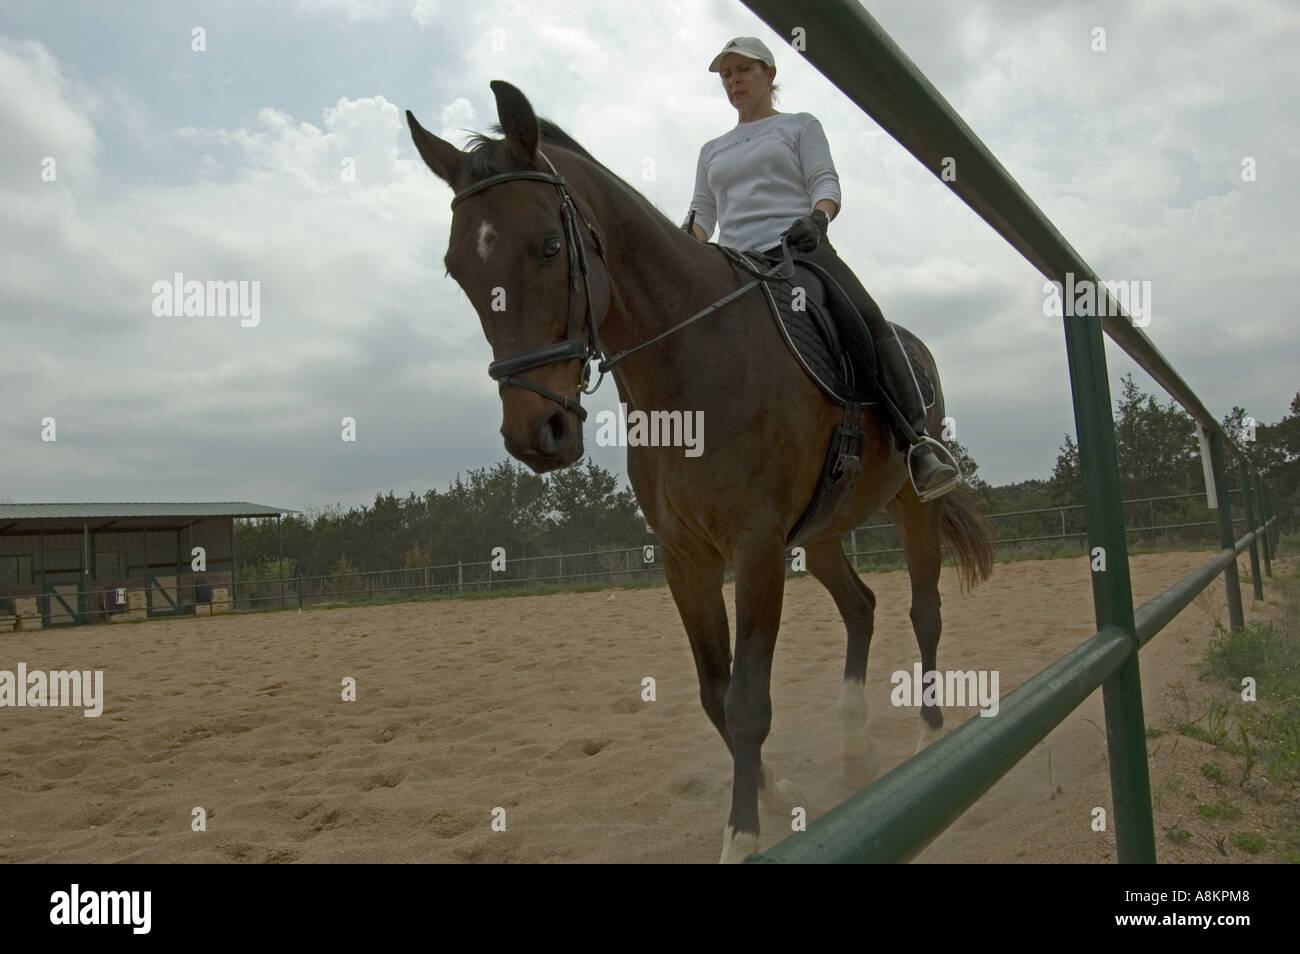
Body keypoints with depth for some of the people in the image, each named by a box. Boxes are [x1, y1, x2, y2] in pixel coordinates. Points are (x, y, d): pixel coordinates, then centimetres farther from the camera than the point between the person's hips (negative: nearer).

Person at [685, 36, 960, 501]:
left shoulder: (800, 126, 19)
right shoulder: (713, 150, 29)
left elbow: (827, 185, 5)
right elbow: (702, 215, 23)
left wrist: (816, 218, -20)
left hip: (798, 250, -4)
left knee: (867, 319, -29)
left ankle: (918, 443, -33)